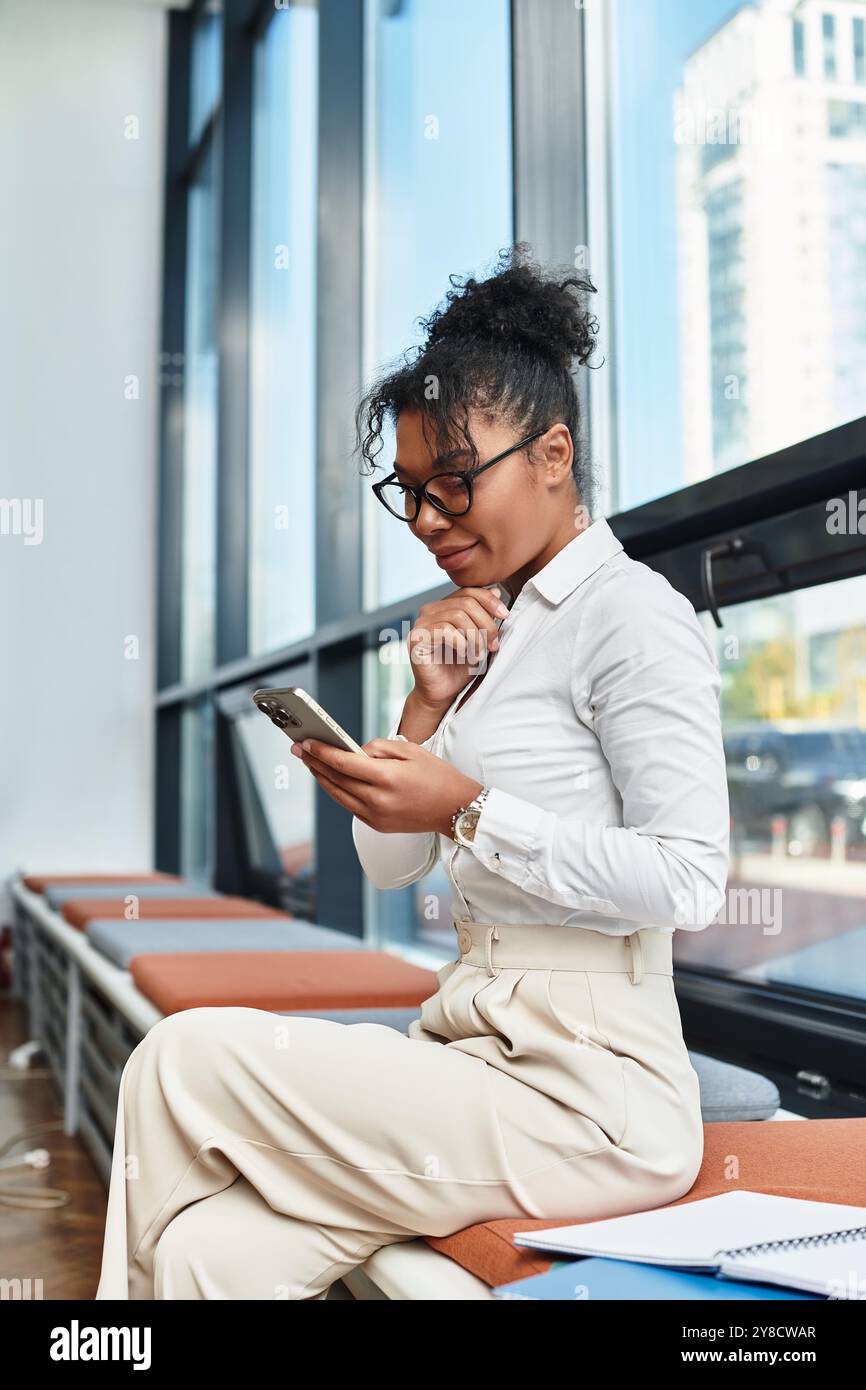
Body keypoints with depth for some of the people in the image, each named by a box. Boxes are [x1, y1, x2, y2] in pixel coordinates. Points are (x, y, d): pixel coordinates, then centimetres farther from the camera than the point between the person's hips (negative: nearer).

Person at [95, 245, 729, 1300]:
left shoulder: (632, 613, -7)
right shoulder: (494, 626, 17)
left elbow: (690, 878, -16)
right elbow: (390, 866, 15)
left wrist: (467, 810, -18)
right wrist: (429, 705, 0)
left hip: (580, 1085, -6)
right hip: (475, 1045, 7)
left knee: (183, 1058, -12)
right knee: (218, 1252, -14)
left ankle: (149, 1265, 11)